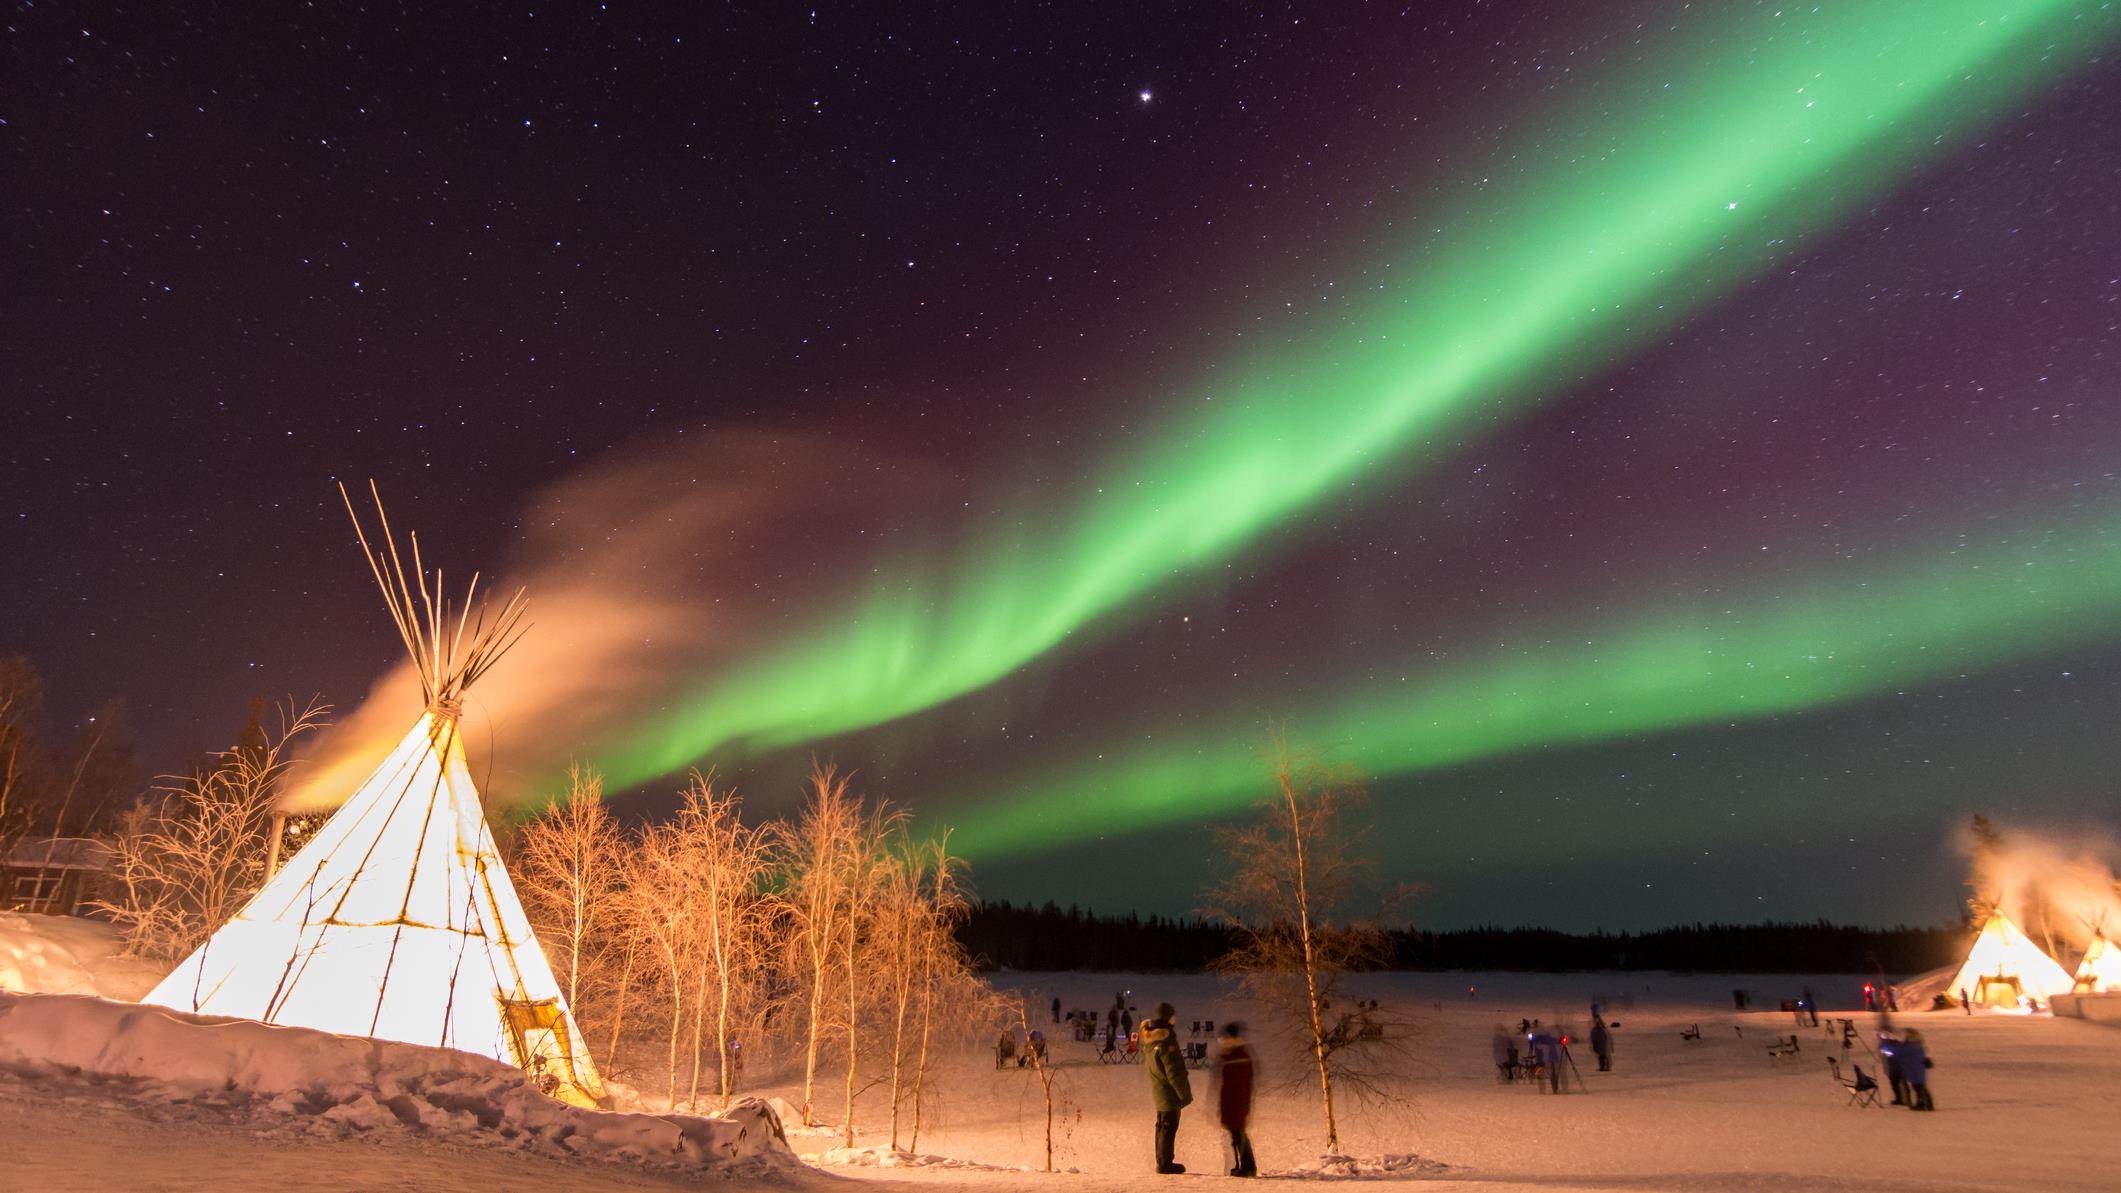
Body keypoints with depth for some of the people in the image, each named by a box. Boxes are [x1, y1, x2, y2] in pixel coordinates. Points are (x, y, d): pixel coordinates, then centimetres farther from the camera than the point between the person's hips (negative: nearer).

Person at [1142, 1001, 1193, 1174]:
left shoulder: (1148, 1039, 5)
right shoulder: (1166, 1041, -23)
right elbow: (1173, 1072, -22)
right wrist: (1184, 1094, -14)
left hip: (1157, 1090, 9)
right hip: (1169, 1091, -9)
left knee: (1162, 1126, 17)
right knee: (1169, 1127, -1)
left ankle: (1162, 1161, 25)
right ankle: (1165, 1163, 3)